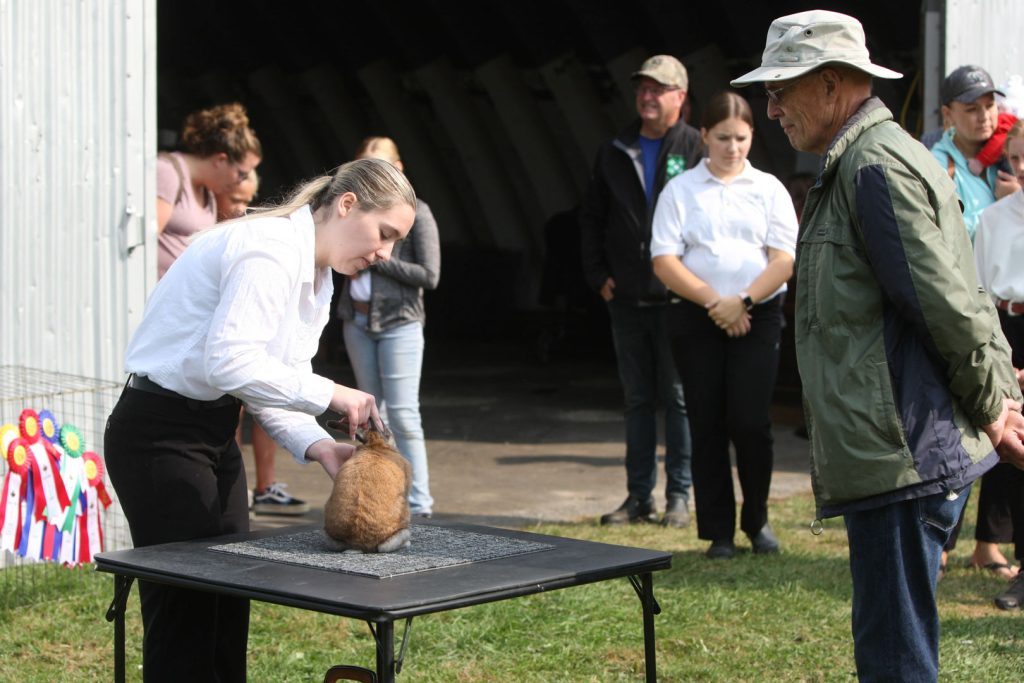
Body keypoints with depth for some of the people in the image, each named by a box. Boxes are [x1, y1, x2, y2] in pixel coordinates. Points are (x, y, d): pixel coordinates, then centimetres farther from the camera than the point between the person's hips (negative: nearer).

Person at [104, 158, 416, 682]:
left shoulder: (316, 277, 11)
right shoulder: (272, 249, -20)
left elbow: (270, 384, 9)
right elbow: (230, 363, -31)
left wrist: (317, 446, -7)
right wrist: (329, 394, -24)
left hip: (215, 434, 10)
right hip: (160, 436, -10)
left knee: (227, 608, 12)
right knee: (187, 616, -4)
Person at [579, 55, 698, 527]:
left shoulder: (697, 150, -3)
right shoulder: (615, 154, 12)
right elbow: (591, 217, 19)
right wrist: (598, 273, 9)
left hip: (677, 298, -5)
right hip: (627, 298, 5)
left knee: (678, 398, 0)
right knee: (637, 399, 10)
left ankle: (678, 496, 7)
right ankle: (639, 496, 16)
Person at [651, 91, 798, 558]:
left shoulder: (769, 189, 9)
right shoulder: (680, 190, 7)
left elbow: (785, 257, 0)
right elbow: (664, 260, -1)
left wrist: (743, 300, -13)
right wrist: (712, 300, -11)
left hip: (757, 317, 0)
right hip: (696, 320, 0)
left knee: (751, 422, -7)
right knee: (707, 425, 2)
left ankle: (757, 521, 13)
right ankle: (718, 532, 10)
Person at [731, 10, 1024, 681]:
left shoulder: (876, 166, -15)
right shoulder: (868, 160, 19)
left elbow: (949, 308, -17)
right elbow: (965, 300, 21)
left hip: (903, 459, -11)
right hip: (899, 453, 11)